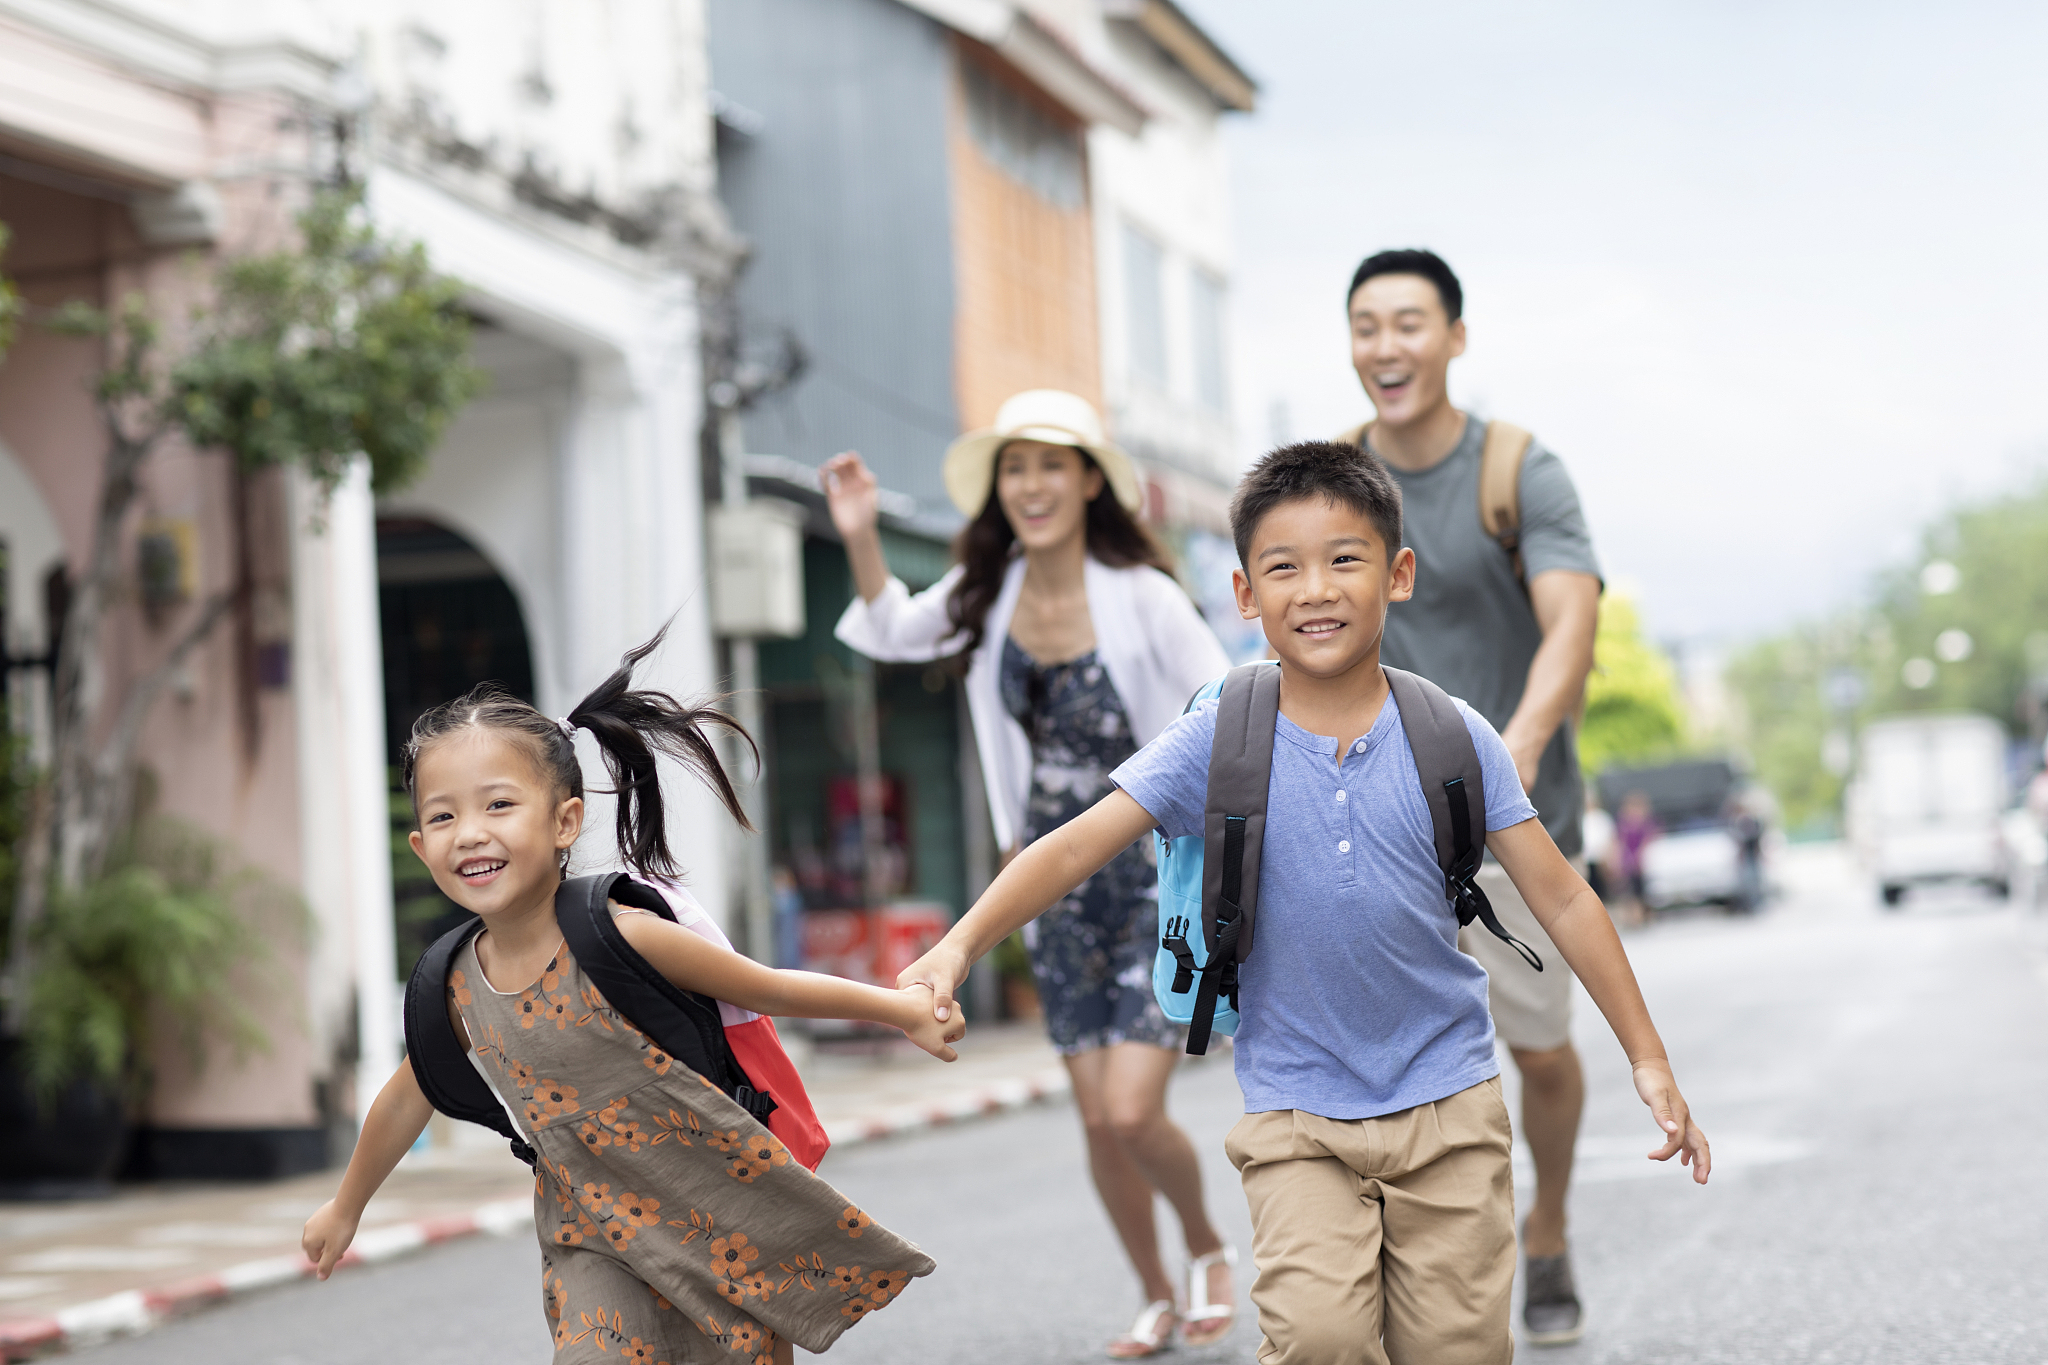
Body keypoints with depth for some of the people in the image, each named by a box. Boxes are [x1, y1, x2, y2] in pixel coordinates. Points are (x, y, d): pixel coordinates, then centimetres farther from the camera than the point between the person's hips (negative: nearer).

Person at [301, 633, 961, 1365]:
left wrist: (904, 1008, -2)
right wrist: (346, 1207, 27)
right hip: (596, 1243, 3)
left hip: (723, 1217, -3)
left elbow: (771, 987, -10)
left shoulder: (621, 939, -21)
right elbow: (406, 1099, 13)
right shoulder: (460, 990, -7)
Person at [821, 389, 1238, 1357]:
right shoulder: (988, 590, -2)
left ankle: (1208, 1250, 18)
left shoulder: (1141, 597, -16)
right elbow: (889, 633, 13)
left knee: (1133, 1113, -13)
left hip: (1159, 875, -4)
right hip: (1061, 882, 4)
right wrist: (861, 539, -4)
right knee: (1097, 1119, 6)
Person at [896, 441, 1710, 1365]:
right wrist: (959, 946, -29)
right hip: (1297, 1113, -1)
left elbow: (1562, 900, 2)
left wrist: (1648, 1058, 3)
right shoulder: (1216, 744, -7)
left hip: (1447, 1099, 1)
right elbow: (1074, 848, -14)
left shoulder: (1453, 738, -4)